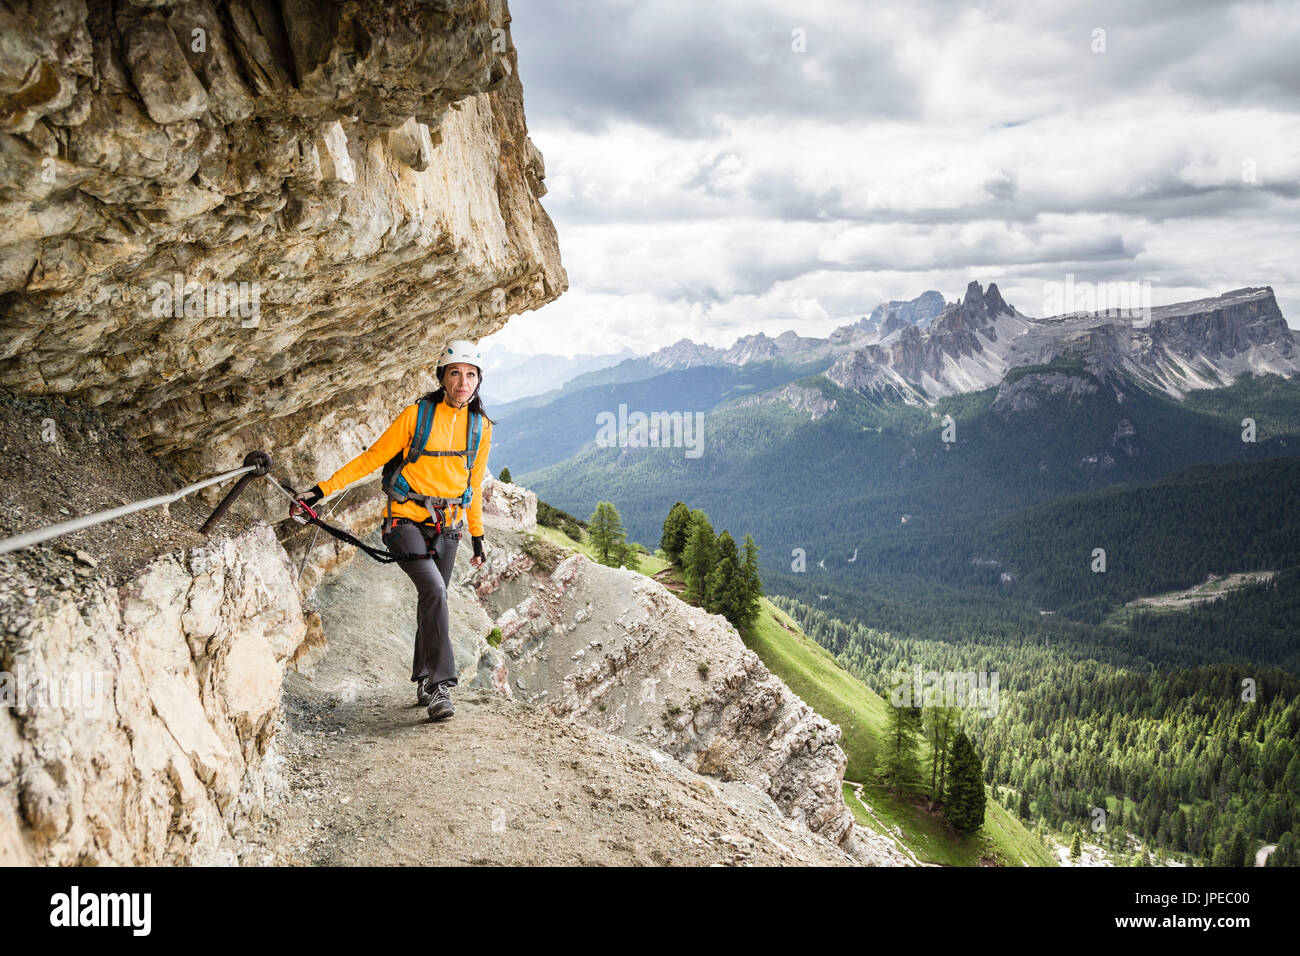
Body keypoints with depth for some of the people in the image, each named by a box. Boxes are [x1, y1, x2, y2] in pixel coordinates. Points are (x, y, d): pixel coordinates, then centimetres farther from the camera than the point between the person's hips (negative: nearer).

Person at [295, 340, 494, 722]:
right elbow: (373, 457, -4)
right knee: (433, 589, -23)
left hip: (447, 527, 4)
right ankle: (439, 684, -20)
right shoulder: (417, 414, -8)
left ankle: (424, 681, 25)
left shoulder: (481, 427, 5)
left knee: (433, 599, 7)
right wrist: (323, 489, -9)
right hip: (407, 520, -4)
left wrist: (477, 535, 19)